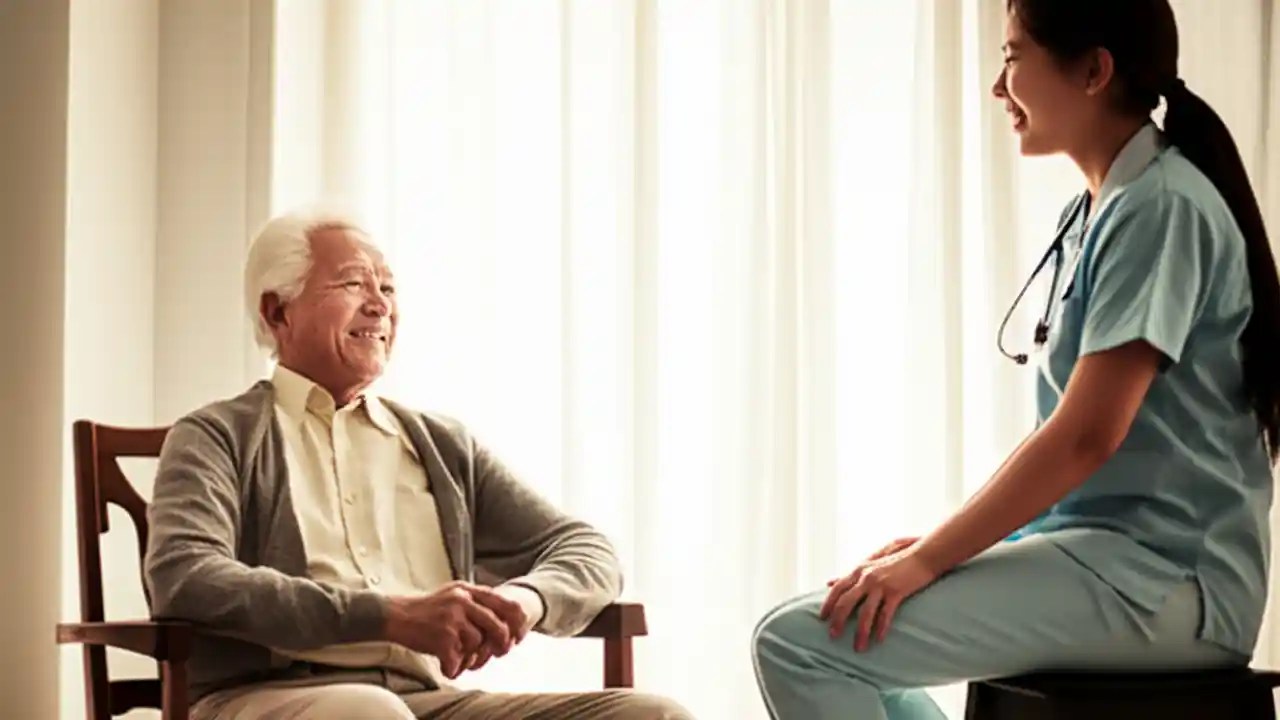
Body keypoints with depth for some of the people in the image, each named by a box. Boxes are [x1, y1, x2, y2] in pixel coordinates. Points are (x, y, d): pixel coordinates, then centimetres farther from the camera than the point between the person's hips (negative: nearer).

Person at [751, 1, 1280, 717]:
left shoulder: (1160, 207, -14)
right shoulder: (1095, 214, 16)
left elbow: (1086, 436, -20)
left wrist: (929, 559, -16)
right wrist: (943, 542, 9)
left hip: (1163, 576, -10)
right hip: (1102, 552, 10)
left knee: (798, 643, -18)